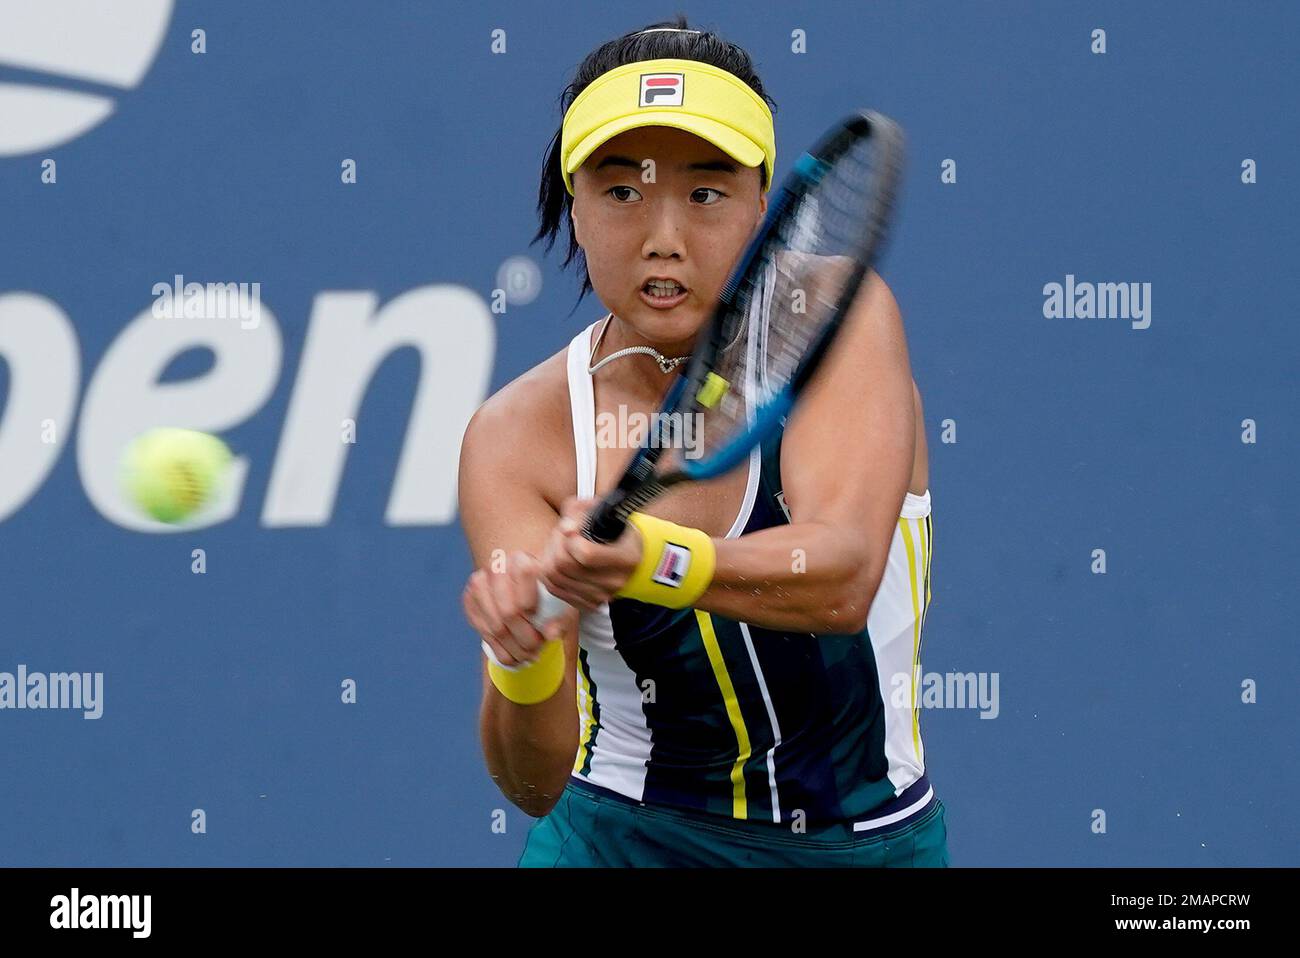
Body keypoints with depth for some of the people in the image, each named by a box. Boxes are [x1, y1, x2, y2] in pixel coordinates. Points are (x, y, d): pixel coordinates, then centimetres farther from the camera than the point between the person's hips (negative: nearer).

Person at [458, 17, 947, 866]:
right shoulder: (516, 439, -12)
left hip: (866, 843, -2)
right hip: (617, 844, 2)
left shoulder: (842, 315, -14)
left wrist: (648, 562, -48)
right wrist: (524, 665, -40)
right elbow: (536, 782, -19)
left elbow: (845, 577, -32)